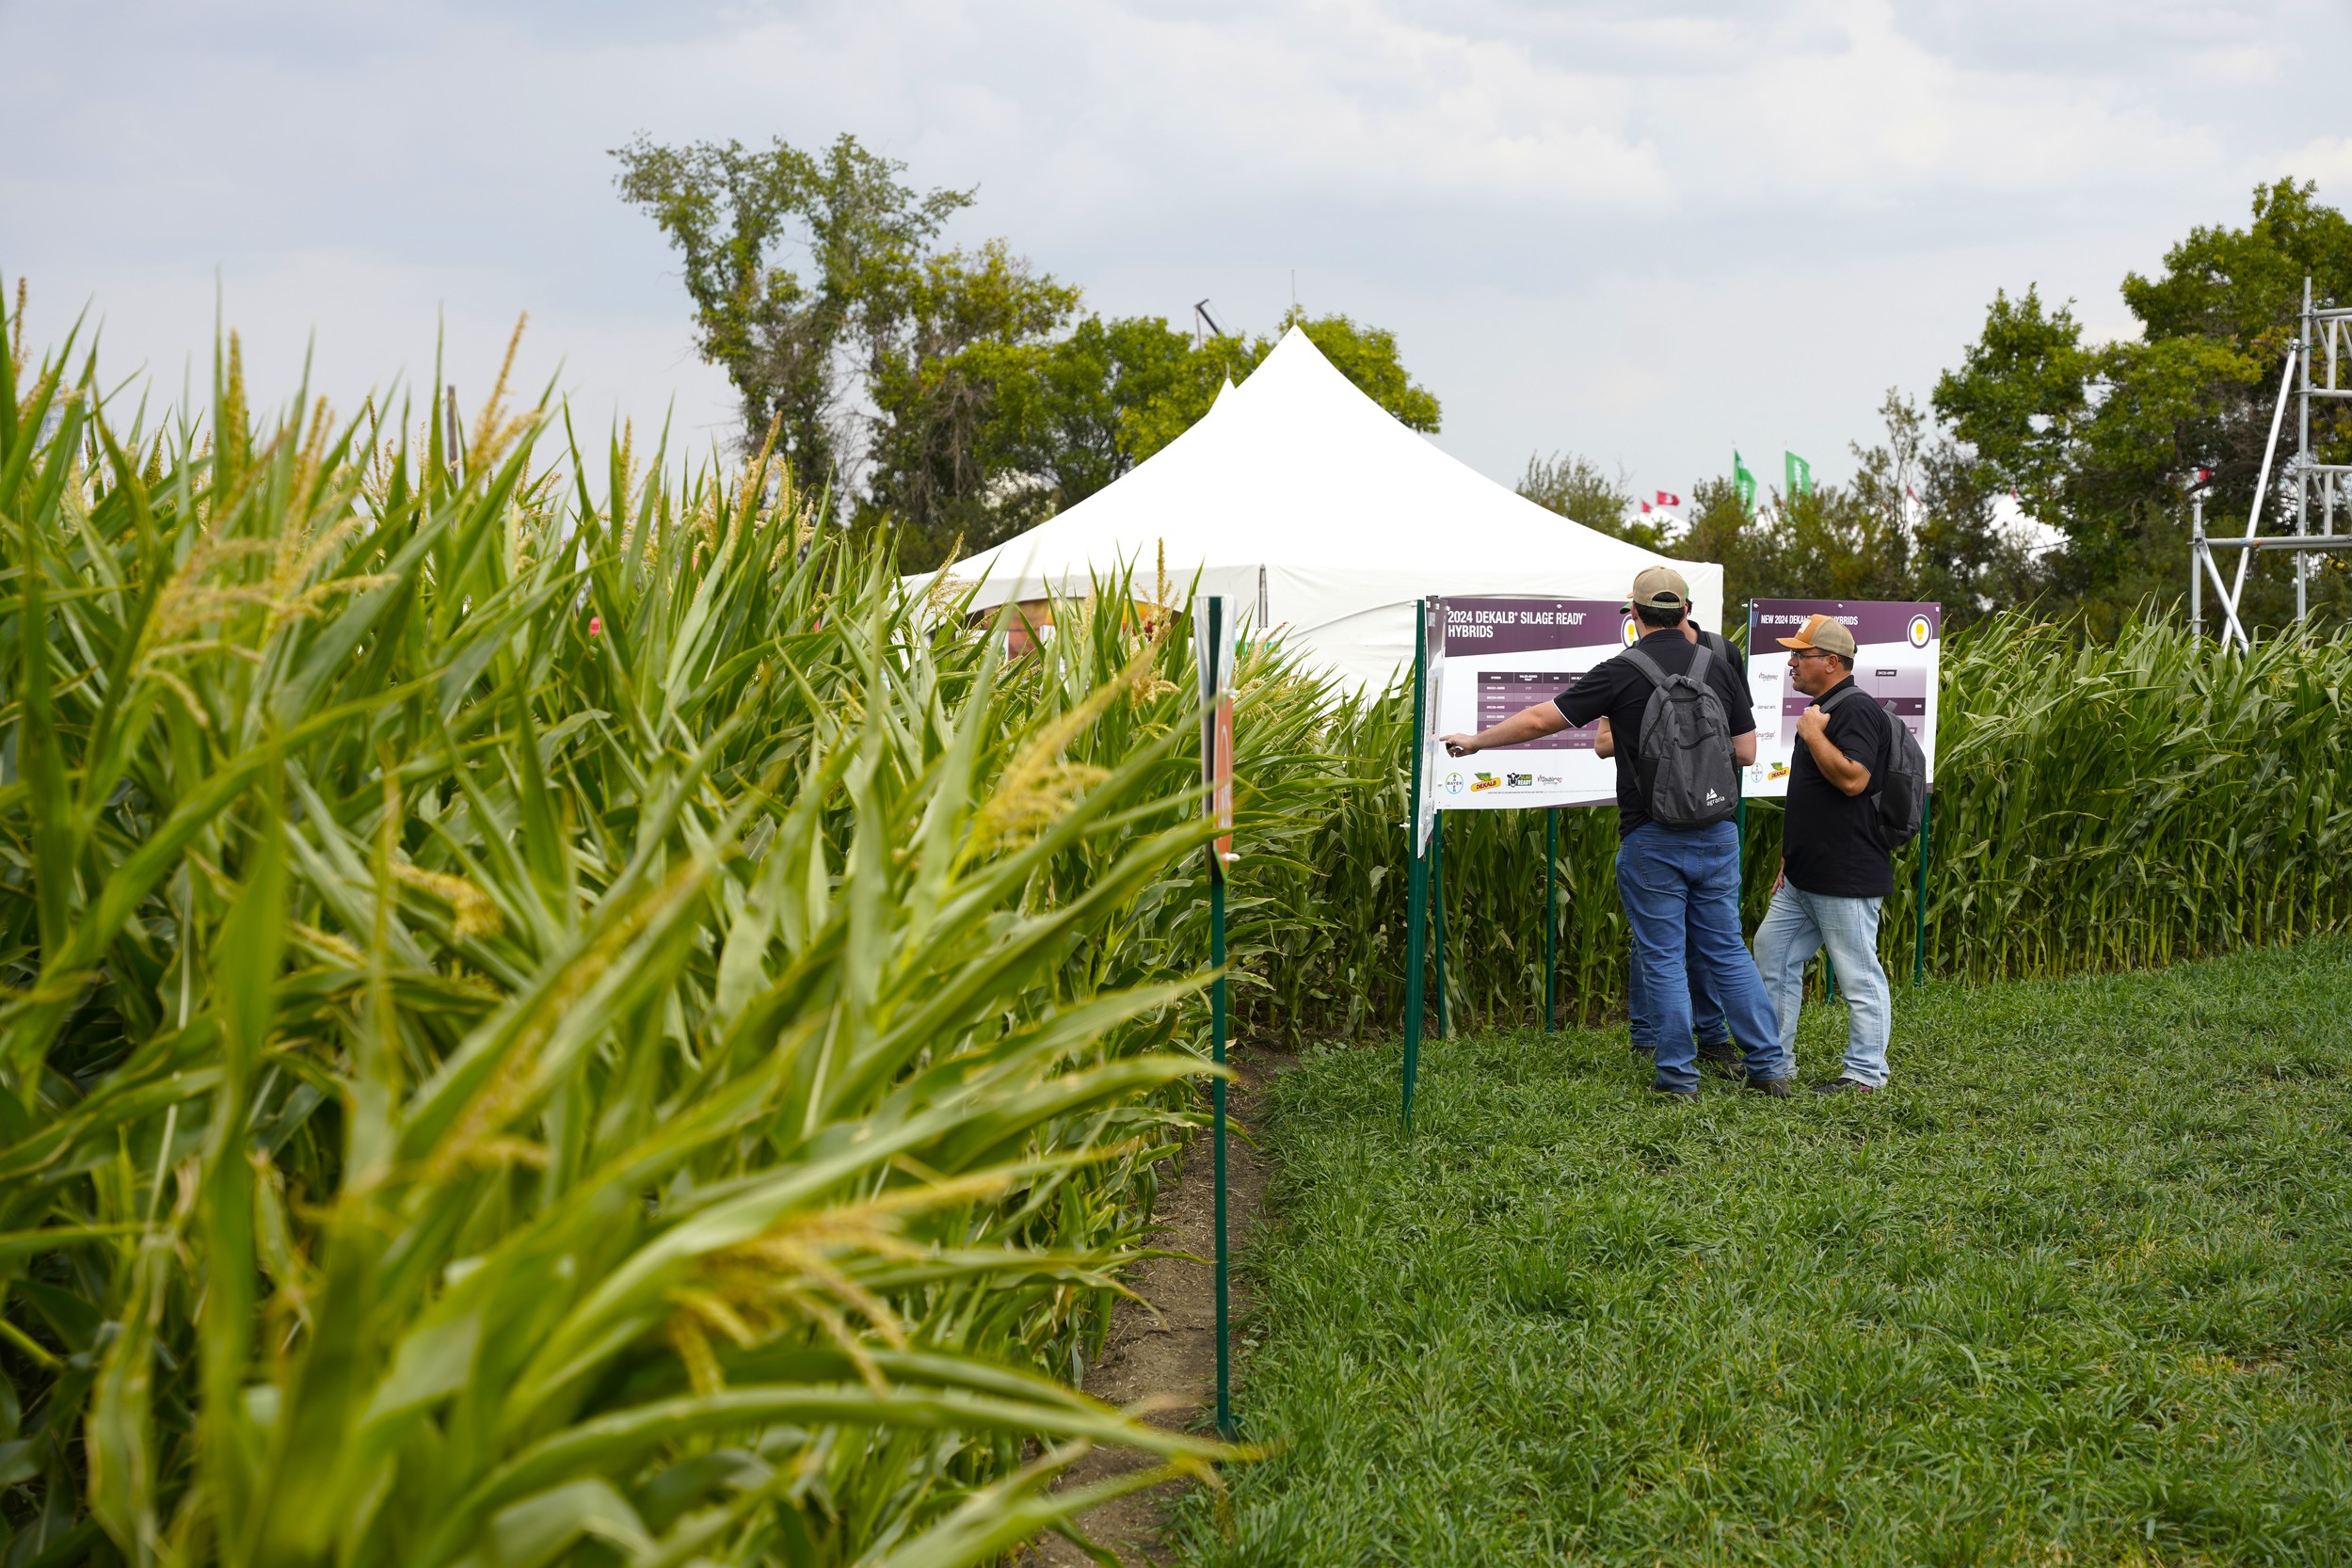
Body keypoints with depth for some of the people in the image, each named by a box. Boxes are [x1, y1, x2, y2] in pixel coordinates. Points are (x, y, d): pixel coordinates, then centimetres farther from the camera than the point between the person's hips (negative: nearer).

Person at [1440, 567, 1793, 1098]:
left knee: (1663, 958, 5)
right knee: (1727, 950, 12)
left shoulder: (1621, 672, -8)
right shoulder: (1718, 668, 3)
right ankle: (1769, 1065, 12)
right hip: (1716, 834, 4)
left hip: (1651, 839, -4)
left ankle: (1677, 1075, 8)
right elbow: (1746, 751, 7)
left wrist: (1474, 741, 8)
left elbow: (1540, 720, -5)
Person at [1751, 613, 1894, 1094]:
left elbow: (1853, 778, -29)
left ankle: (1865, 1073, 6)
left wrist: (1813, 733, -20)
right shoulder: (1825, 708, 17)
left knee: (1859, 976, -2)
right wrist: (1789, 860, 24)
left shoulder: (1857, 709, -15)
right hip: (1805, 877, 11)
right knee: (1772, 952, 15)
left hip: (1845, 879, -11)